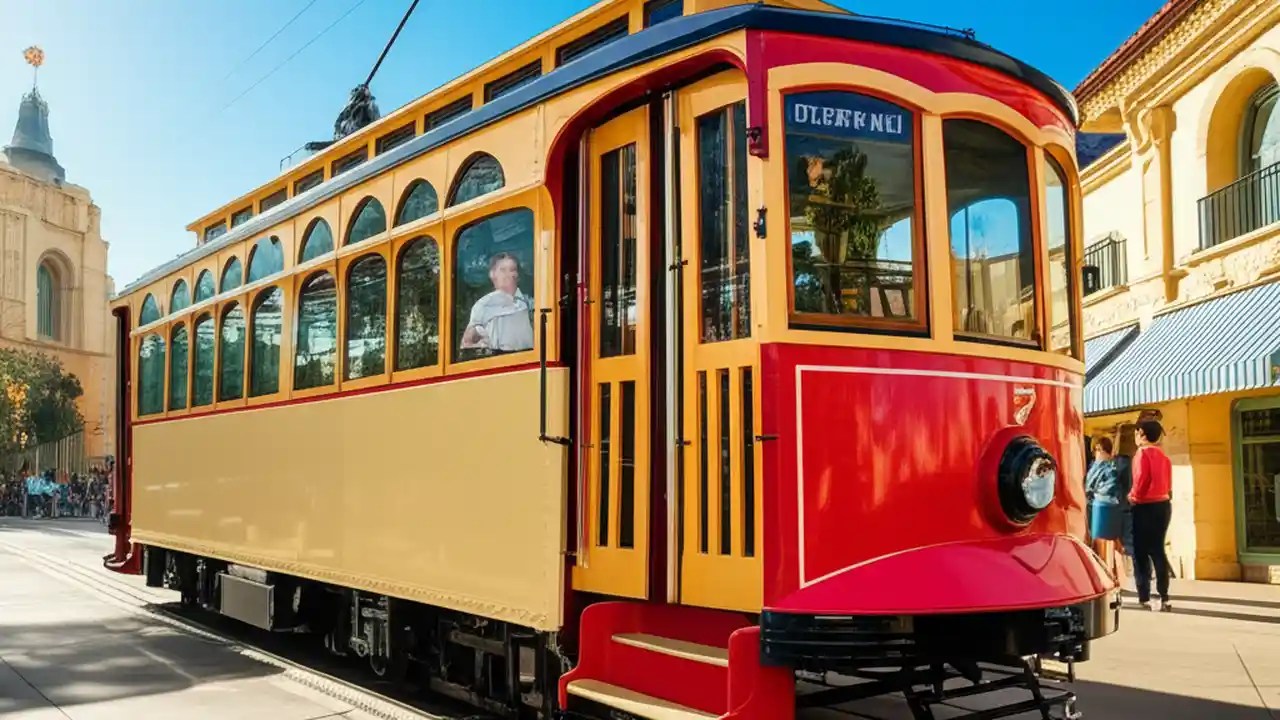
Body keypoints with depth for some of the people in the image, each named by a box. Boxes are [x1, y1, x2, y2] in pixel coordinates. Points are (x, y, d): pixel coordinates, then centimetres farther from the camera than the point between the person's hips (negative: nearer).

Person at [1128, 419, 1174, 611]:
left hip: (1146, 507, -7)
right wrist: (1165, 497, 14)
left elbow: (1141, 479, -17)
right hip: (1163, 505, 7)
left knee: (1141, 551, 0)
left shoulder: (1143, 453, -9)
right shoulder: (1163, 456, 12)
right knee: (1158, 549, 11)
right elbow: (1168, 484, 10)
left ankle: (1144, 598, 0)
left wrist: (1133, 497, -4)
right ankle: (1164, 597, 6)